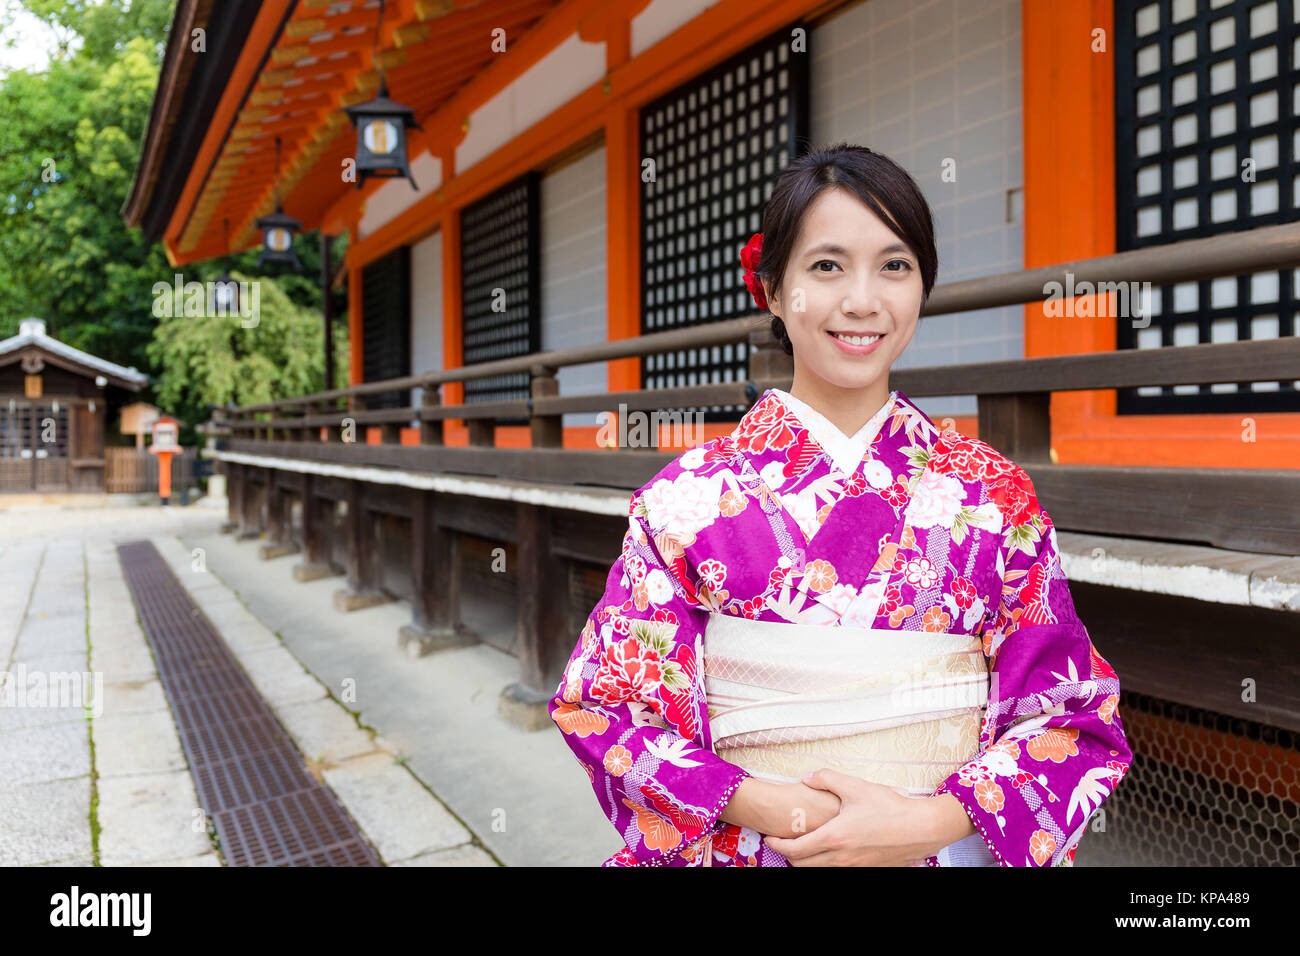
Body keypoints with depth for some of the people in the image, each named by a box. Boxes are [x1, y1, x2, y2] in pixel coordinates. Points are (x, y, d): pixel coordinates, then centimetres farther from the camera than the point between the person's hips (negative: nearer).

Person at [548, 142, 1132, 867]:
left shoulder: (996, 494, -7)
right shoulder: (690, 495, -10)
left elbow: (1072, 709, -5)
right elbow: (607, 705, -8)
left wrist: (929, 819, -18)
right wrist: (763, 805, -20)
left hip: (949, 843, 1)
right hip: (744, 847, -1)